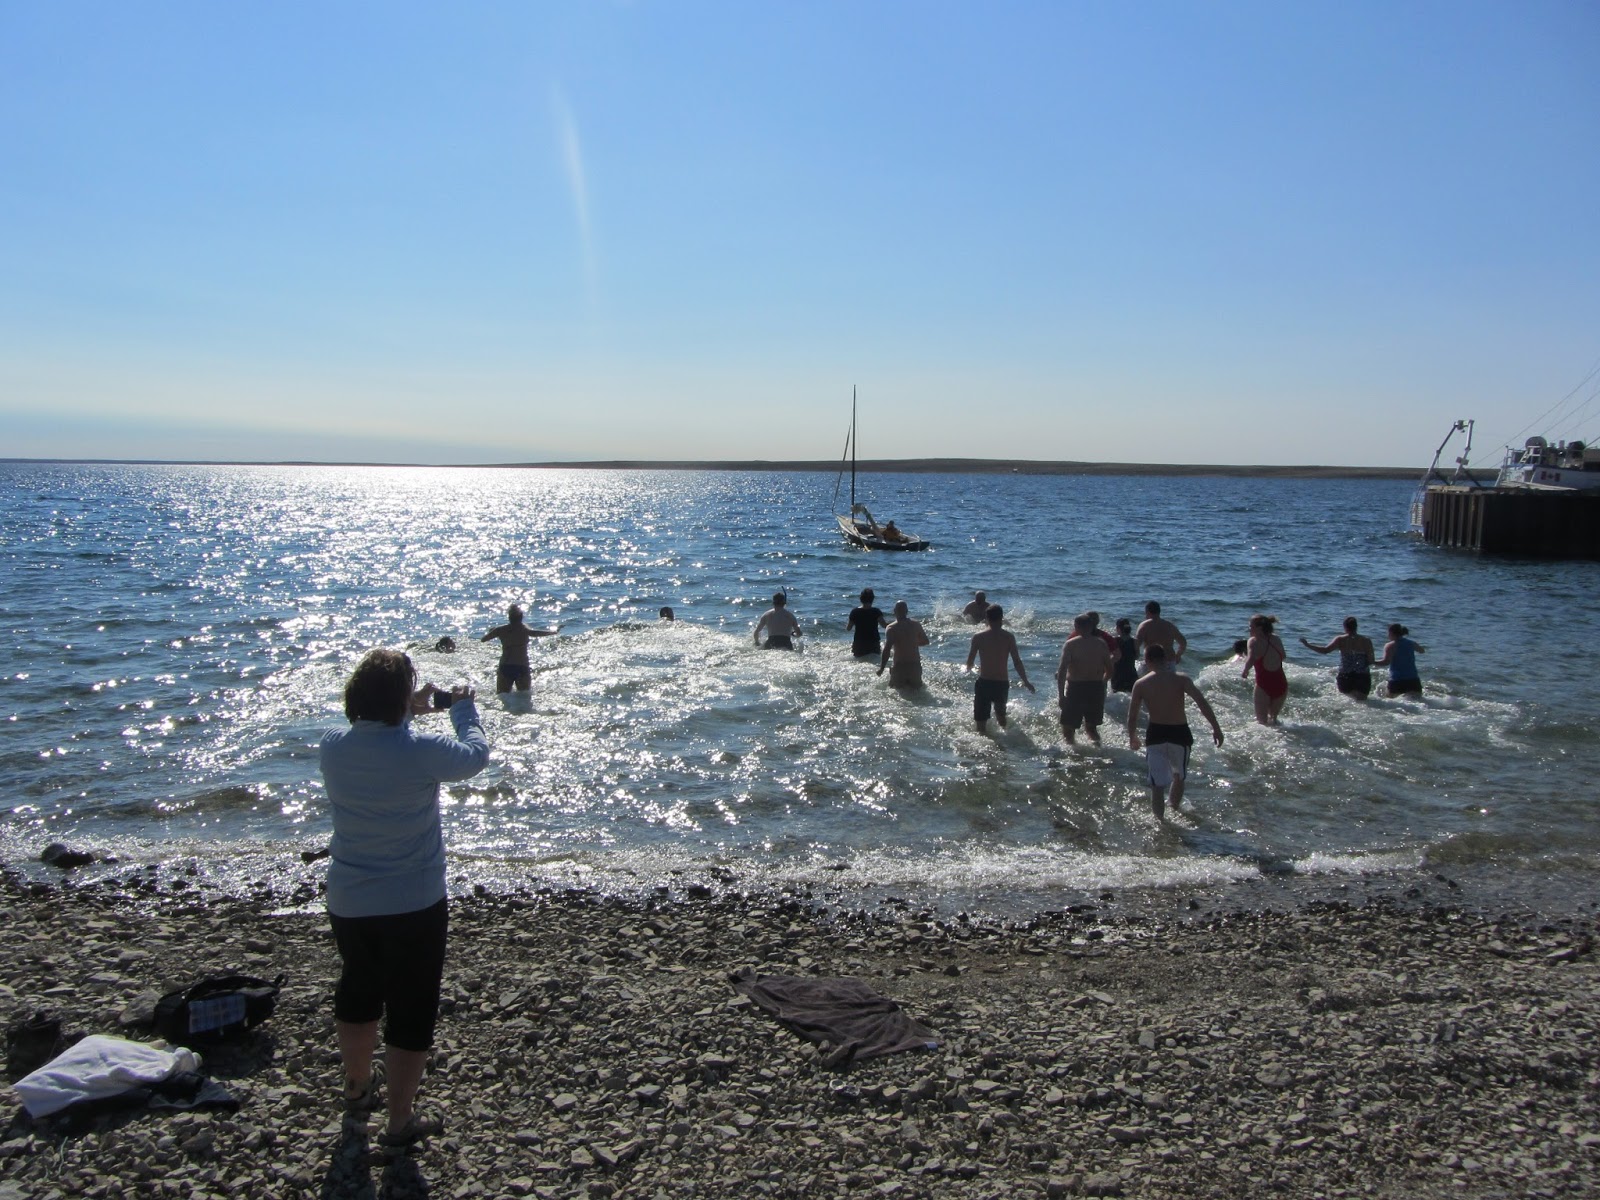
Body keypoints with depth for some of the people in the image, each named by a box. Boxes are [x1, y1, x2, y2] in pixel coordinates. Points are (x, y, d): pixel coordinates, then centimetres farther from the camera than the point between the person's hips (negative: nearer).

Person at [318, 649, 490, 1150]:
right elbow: (475, 755, -4)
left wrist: (410, 712, 19)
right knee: (411, 1010, 10)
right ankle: (400, 1121, 20)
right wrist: (463, 708, 11)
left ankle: (358, 1086, 47)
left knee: (357, 993, 26)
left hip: (347, 902, 6)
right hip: (413, 906, -5)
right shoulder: (422, 751, -24)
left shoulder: (332, 746, -9)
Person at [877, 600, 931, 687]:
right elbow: (925, 641, 13)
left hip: (899, 667, -3)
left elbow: (887, 650, -17)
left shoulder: (891, 629, -10)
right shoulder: (916, 625, 1)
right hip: (915, 666, 3)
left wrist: (881, 668, -11)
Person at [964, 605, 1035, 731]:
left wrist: (968, 669, 24)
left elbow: (969, 662, 0)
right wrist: (1026, 682, 8)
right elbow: (1017, 661, -4)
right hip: (1002, 683, 2)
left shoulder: (978, 637, -6)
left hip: (984, 683, -2)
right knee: (1000, 712, 29)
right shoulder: (1008, 637, -4)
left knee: (981, 719, 5)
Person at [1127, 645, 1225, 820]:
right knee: (1179, 776, 26)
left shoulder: (1141, 684, -1)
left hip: (1155, 735, -1)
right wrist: (1216, 727, -10)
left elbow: (1132, 716, 1)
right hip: (1180, 734, 1)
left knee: (1157, 784, 3)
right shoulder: (1181, 679, -3)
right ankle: (1174, 811, 41)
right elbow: (1201, 702, -14)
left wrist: (1132, 738, 17)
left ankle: (1161, 819, -1)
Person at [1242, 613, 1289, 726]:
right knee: (1273, 717, 26)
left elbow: (1250, 661, -26)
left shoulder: (1254, 641, -10)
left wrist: (1244, 671, -9)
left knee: (1261, 720, 6)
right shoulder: (1277, 639, 6)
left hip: (1264, 686, -5)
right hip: (1281, 684, 5)